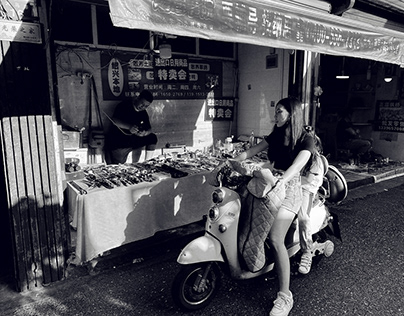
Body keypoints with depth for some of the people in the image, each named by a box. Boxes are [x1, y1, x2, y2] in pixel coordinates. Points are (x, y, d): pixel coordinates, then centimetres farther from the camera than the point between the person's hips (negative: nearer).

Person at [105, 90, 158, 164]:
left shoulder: (143, 113, 7)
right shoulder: (124, 106, -11)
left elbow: (149, 128, 3)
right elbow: (114, 120, -24)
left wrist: (144, 133, -22)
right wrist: (129, 126, -40)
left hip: (132, 140, 6)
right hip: (116, 143, -6)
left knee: (152, 138, -7)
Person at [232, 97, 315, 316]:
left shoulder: (306, 139, -3)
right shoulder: (276, 135, 17)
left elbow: (297, 166, -20)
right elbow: (250, 152, 13)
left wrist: (280, 181, -37)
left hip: (289, 188, -7)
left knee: (275, 239, -19)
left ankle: (285, 296, -9)